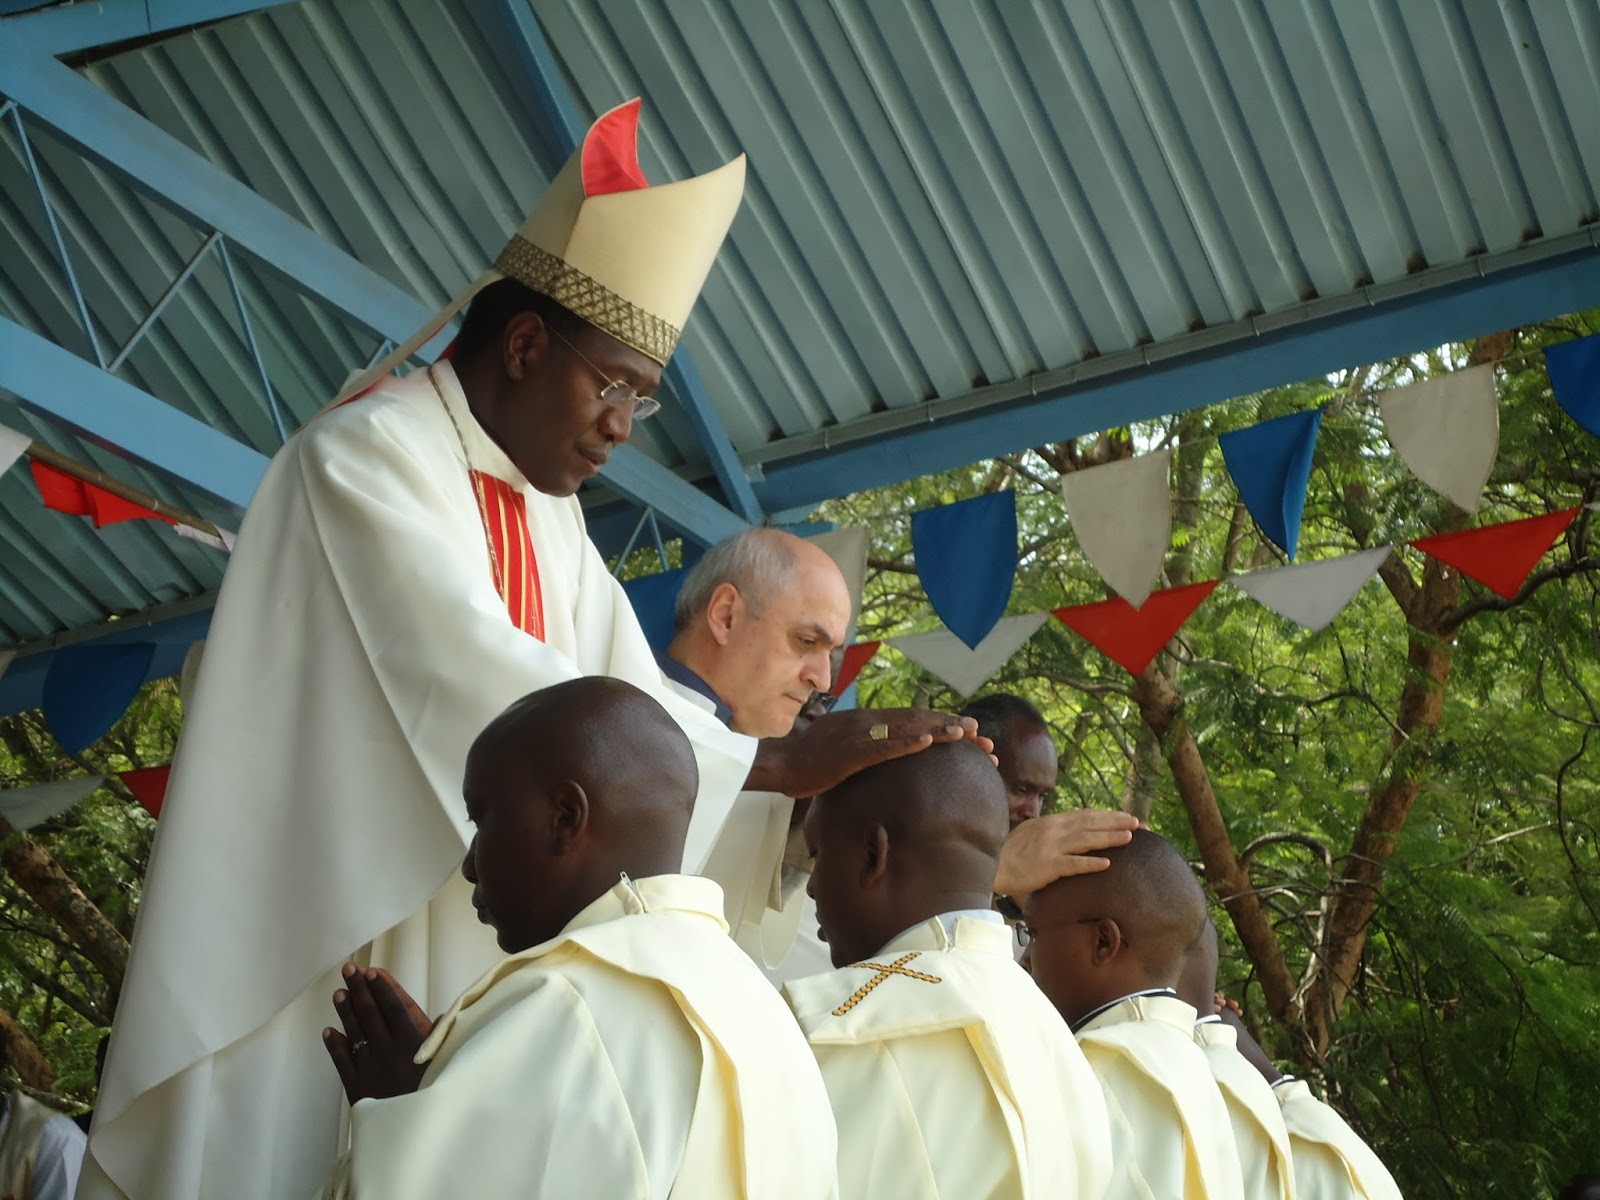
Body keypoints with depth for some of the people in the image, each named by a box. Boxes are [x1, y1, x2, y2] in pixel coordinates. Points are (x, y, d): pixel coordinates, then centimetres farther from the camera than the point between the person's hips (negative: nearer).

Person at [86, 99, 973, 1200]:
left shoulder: (551, 519, 15)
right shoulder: (367, 456, -11)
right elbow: (487, 690, -23)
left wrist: (830, 801, -8)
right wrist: (777, 760, -25)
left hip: (465, 969, 8)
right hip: (320, 969, -8)